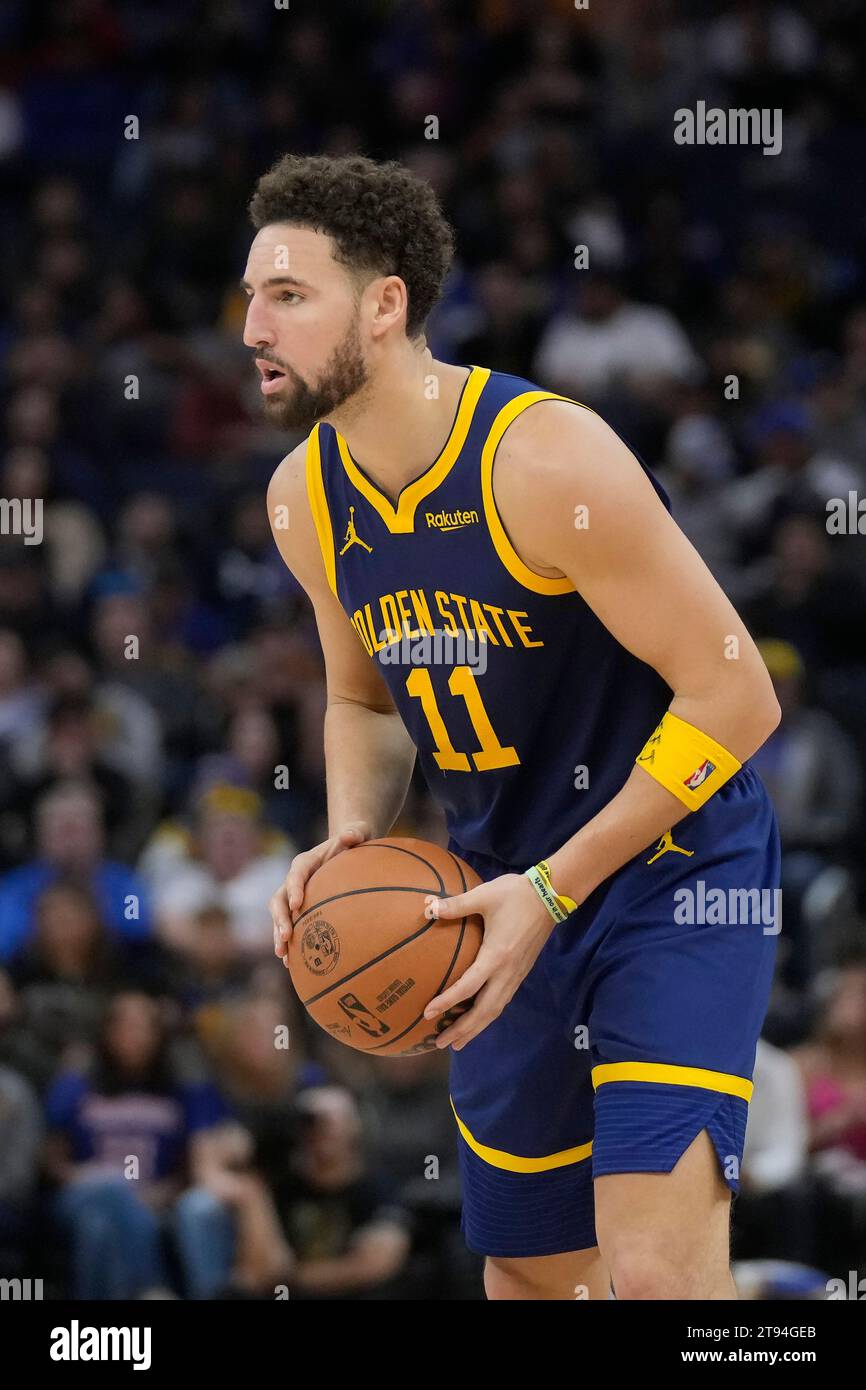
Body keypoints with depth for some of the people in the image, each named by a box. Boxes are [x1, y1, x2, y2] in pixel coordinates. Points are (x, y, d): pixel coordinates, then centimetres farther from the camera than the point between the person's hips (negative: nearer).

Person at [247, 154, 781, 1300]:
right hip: (509, 890, 7)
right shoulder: (304, 499, -1)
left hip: (672, 867, -7)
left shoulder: (546, 461, -23)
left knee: (656, 1270, -22)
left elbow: (735, 696, -22)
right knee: (530, 1269, 13)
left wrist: (554, 888, -22)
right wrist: (350, 835, -6)